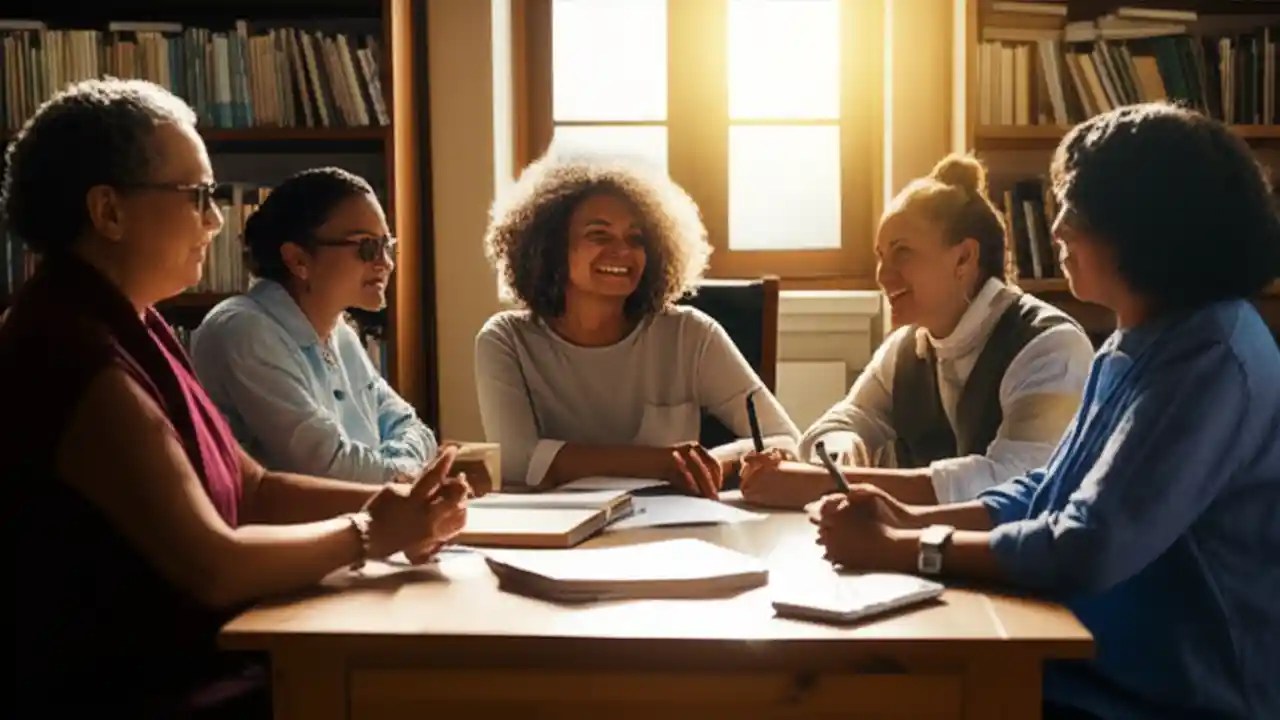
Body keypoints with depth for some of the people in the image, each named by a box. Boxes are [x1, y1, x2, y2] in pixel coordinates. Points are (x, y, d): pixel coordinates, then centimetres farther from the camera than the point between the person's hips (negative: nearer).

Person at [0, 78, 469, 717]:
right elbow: (214, 566, -25)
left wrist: (394, 503, -5)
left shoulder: (127, 326, 10)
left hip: (193, 667, 9)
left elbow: (253, 489, 10)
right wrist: (367, 533, -11)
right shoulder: (72, 352, -23)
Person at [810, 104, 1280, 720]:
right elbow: (1052, 490, 12)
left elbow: (1087, 550, -27)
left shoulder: (1212, 359, -22)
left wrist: (899, 549, -19)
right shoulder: (1136, 344, 8)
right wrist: (911, 519, -3)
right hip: (1097, 667, 8)